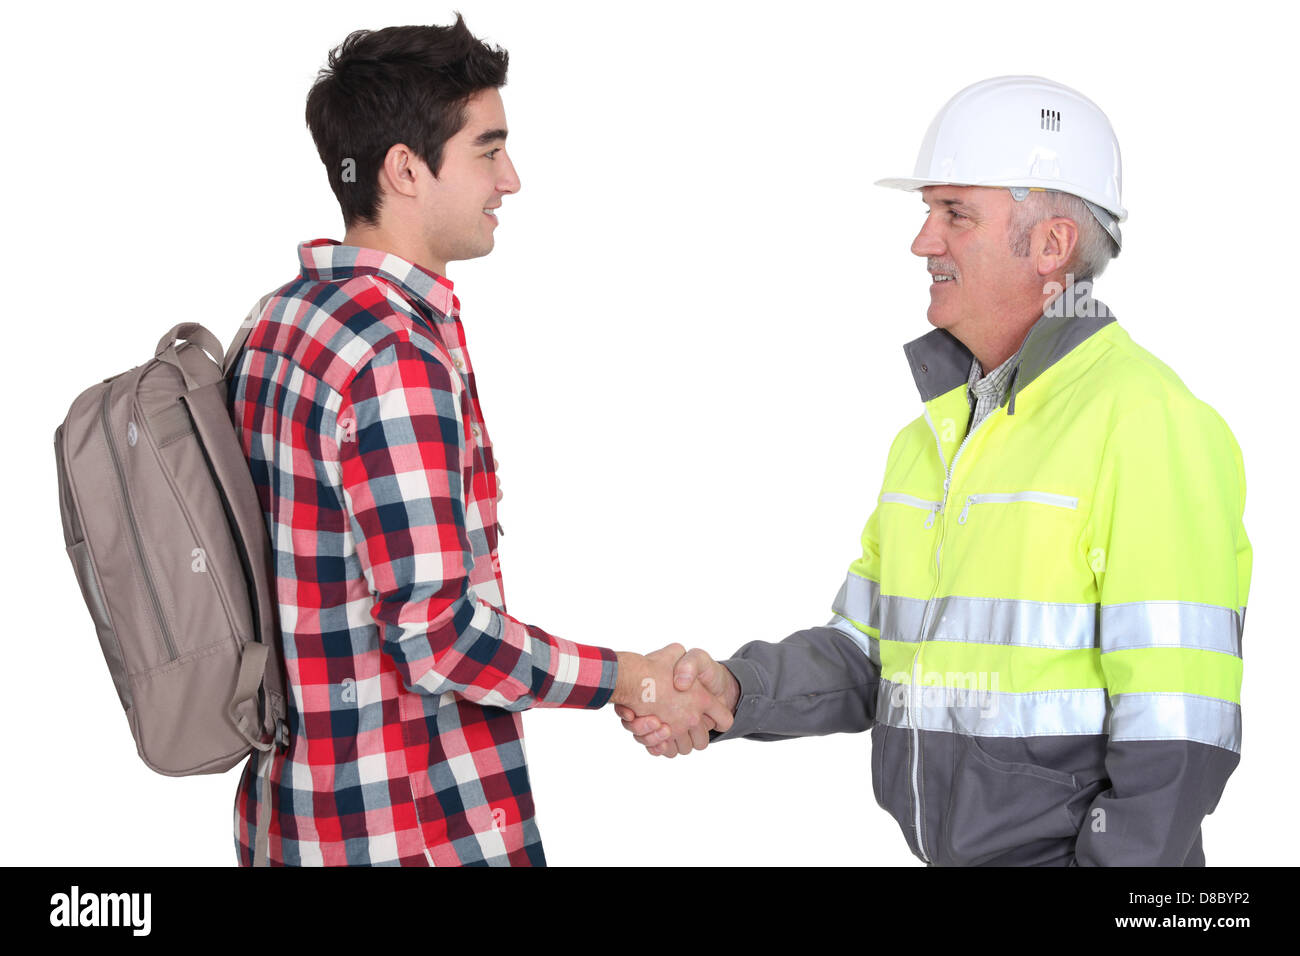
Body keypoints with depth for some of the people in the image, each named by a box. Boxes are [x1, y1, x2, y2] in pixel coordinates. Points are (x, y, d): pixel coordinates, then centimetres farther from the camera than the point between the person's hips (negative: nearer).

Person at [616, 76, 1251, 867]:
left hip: (1078, 848, -7)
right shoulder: (935, 430, 11)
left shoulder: (1148, 421, -15)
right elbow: (867, 657, 11)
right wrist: (734, 692, -5)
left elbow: (1179, 728, -19)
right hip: (950, 852, 7)